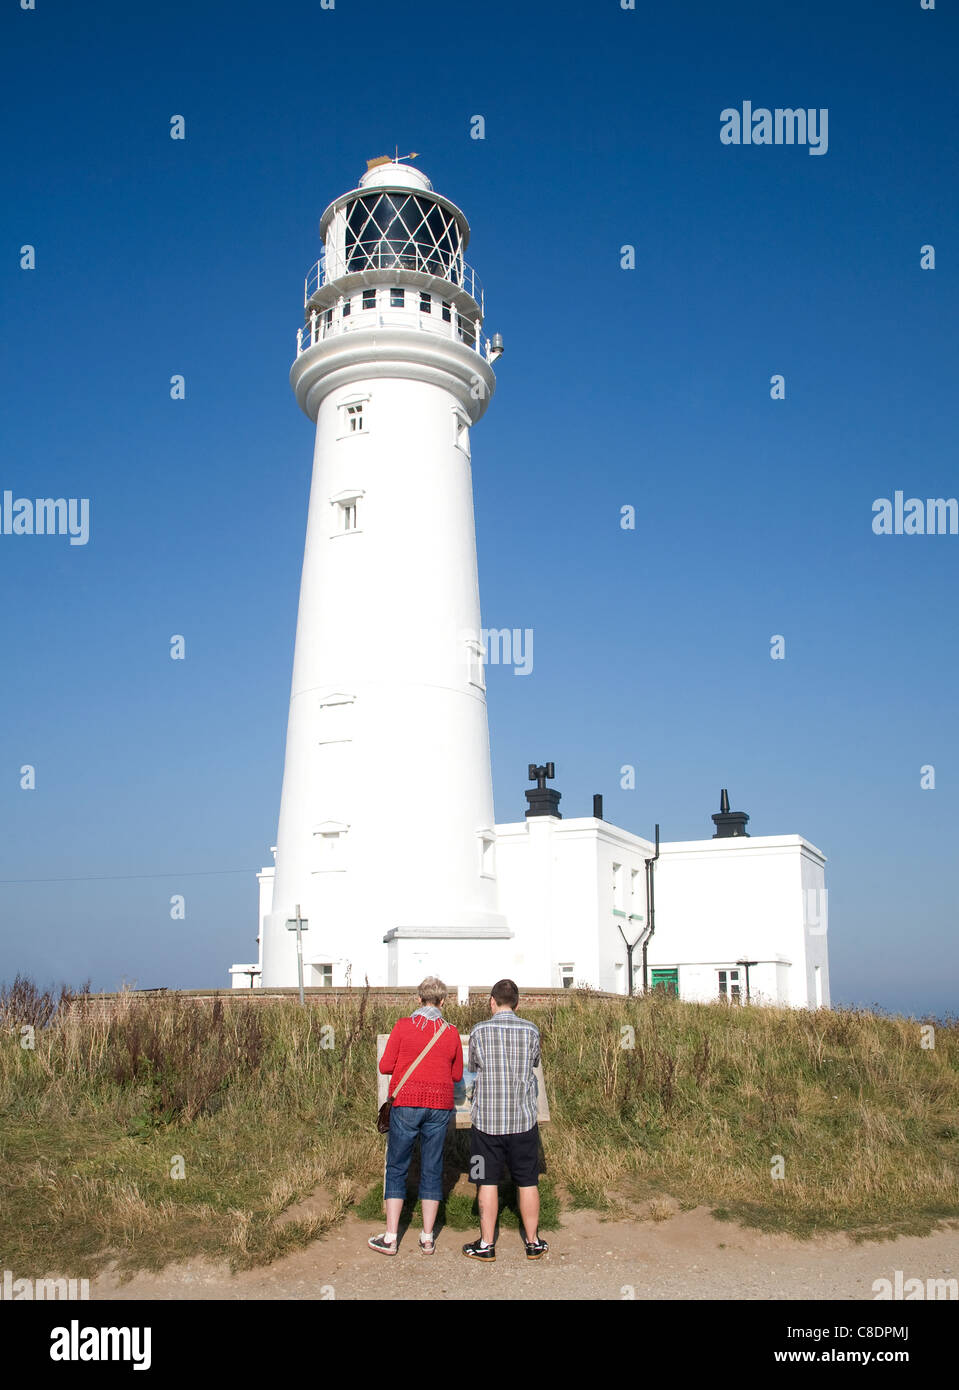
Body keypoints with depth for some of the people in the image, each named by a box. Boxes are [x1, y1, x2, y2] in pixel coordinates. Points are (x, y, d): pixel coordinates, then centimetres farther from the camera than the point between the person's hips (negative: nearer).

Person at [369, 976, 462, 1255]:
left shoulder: (403, 1026, -5)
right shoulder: (451, 1033, 2)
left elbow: (385, 1066, -4)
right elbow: (457, 1075, 10)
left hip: (406, 1103, -2)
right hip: (439, 1106, 2)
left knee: (396, 1168, 7)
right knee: (432, 1170, 10)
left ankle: (390, 1238, 8)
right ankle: (427, 1238, 14)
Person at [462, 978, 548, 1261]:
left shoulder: (479, 1031, -8)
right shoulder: (531, 1031, -5)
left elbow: (472, 1068, 7)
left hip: (487, 1121, -1)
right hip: (523, 1120, 1)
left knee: (487, 1182, 8)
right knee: (527, 1182, 12)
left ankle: (486, 1244, 13)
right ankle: (533, 1243, 20)